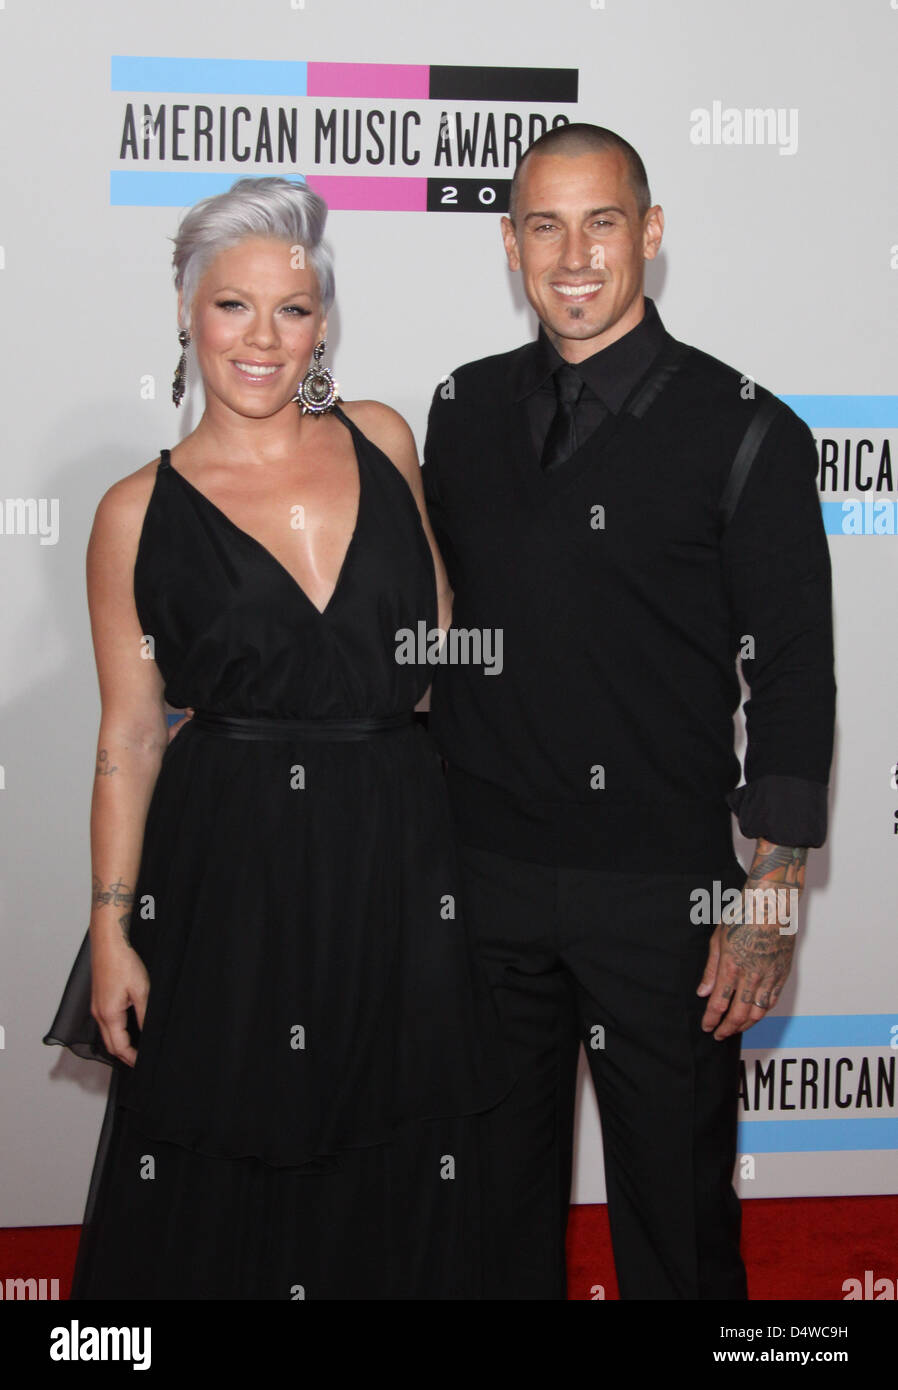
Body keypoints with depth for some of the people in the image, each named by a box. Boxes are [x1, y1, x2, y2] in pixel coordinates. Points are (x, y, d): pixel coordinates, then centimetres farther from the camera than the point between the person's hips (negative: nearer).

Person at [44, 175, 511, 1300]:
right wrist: (111, 931, -5)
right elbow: (129, 734, -2)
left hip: (398, 863, 3)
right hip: (227, 873, -2)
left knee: (392, 1184, 13)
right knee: (219, 1193, 8)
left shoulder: (381, 440, 4)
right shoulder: (141, 512, -4)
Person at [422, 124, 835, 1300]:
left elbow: (793, 676, -7)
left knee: (675, 1196, 10)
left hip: (664, 892, -3)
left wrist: (769, 896, -11)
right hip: (483, 877, 4)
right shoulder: (462, 411, 6)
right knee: (495, 1175, 17)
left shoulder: (744, 432, -7)